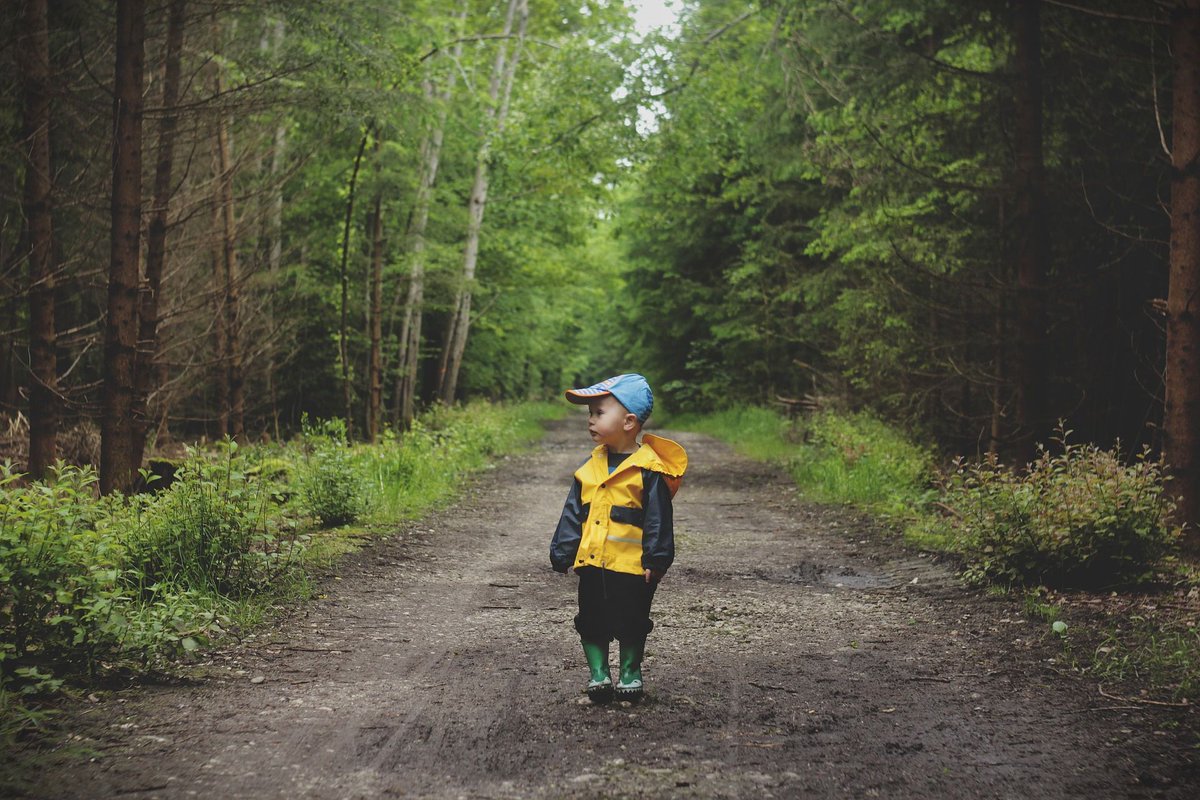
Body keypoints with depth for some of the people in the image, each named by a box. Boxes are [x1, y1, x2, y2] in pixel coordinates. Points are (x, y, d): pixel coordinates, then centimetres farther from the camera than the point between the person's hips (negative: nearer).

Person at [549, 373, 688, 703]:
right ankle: (598, 673, 22)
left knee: (631, 622, 8)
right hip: (591, 563, 5)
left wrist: (656, 560, -12)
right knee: (591, 621, 10)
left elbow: (658, 520, -10)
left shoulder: (648, 470, -10)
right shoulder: (591, 467, 7)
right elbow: (573, 513, 11)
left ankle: (630, 672, 24)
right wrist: (562, 552, 7)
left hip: (631, 565, -5)